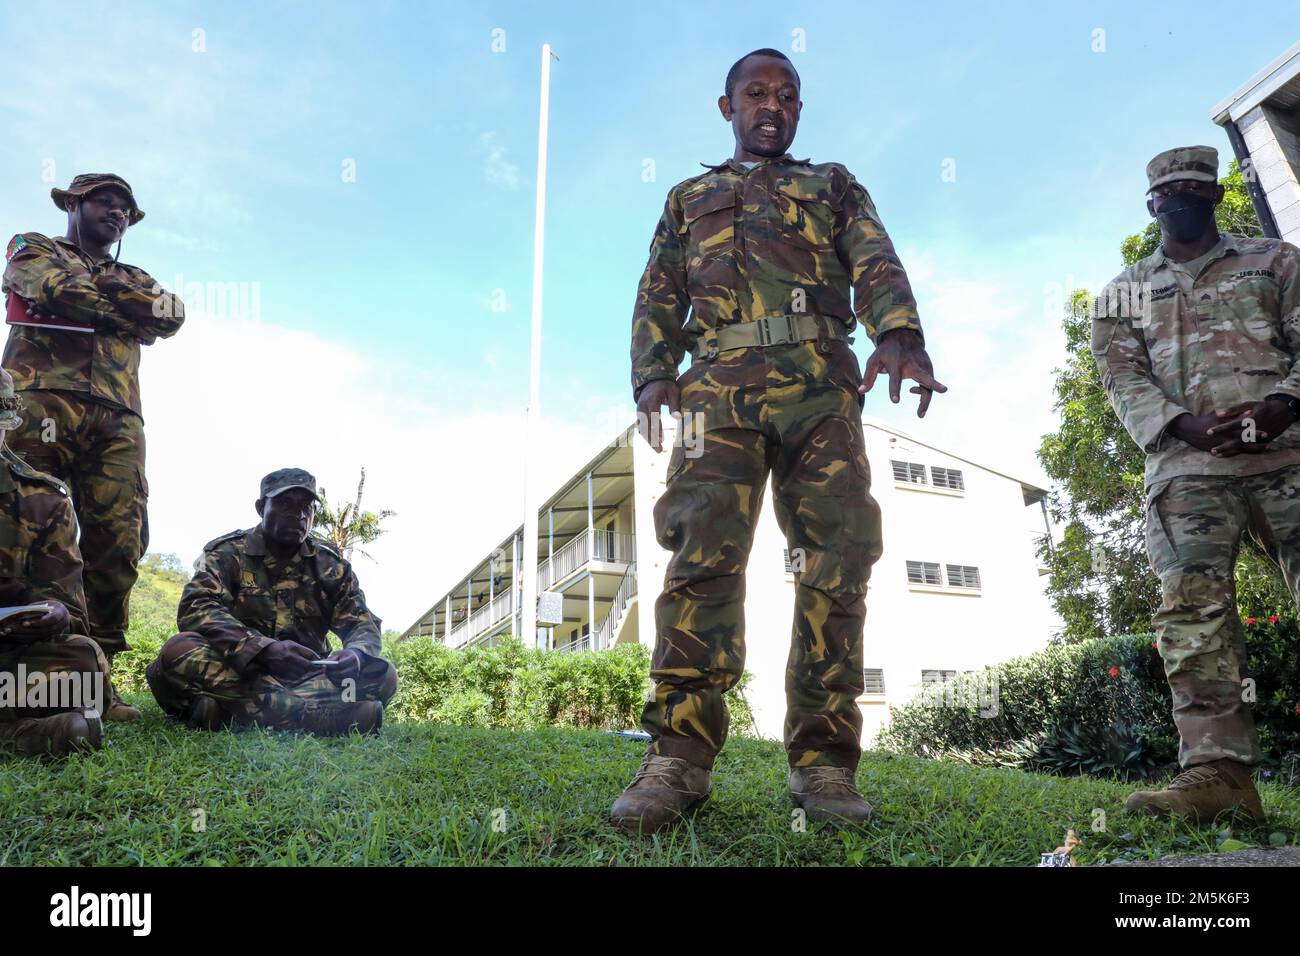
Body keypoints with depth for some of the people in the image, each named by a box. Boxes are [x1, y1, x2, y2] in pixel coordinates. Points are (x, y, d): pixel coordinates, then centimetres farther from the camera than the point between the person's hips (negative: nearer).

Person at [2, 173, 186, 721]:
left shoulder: (132, 277, 32)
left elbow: (173, 315, 11)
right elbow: (59, 290, -2)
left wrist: (114, 291, 3)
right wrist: (131, 309, 9)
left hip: (116, 421, 4)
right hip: (44, 402, -3)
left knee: (117, 546, -7)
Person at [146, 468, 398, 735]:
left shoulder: (331, 564, 7)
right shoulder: (226, 553, -1)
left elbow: (363, 625, 3)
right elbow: (195, 608, -19)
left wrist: (355, 654, -23)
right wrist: (265, 648, -35)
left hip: (307, 678, 3)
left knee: (383, 675, -22)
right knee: (179, 651, -32)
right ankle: (317, 713, -43)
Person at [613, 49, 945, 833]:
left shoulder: (834, 186, 26)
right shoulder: (690, 198, 29)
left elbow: (878, 265, 8)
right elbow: (659, 298, 18)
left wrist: (900, 334, -16)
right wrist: (652, 375, -4)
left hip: (821, 386, 1)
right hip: (720, 386, 0)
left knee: (839, 559, -10)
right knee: (703, 555, -16)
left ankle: (823, 761, -6)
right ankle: (680, 755, -17)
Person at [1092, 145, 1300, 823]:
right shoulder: (1122, 295, 21)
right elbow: (1122, 378, 7)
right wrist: (1188, 425, -10)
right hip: (1185, 463, 0)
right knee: (1192, 607, -14)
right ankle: (1218, 769, -16)